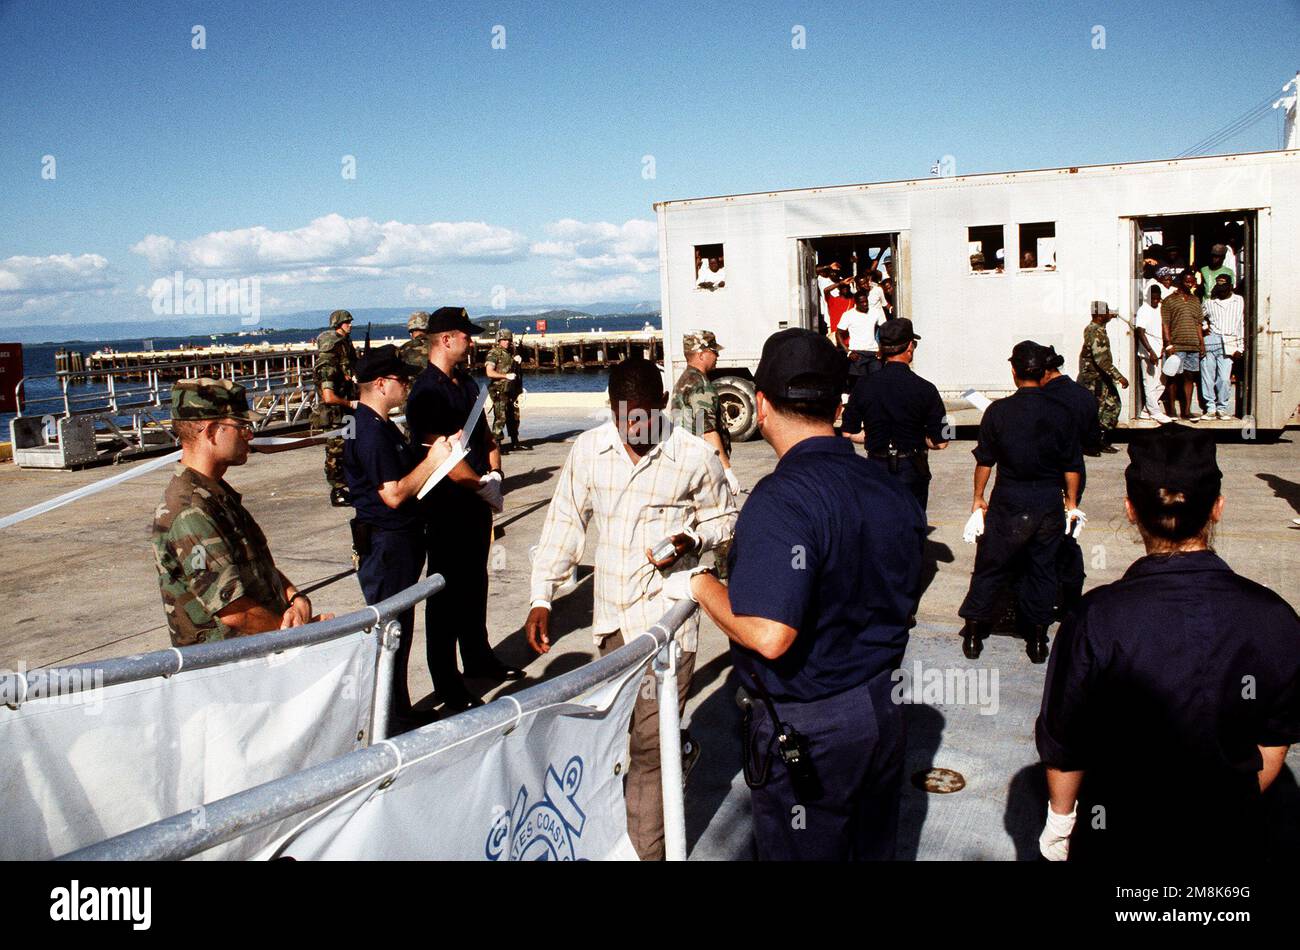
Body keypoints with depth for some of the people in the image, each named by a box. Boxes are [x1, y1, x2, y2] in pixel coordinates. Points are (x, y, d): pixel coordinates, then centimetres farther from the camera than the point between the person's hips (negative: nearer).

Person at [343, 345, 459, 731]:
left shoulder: (380, 425, 14)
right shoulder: (371, 431, -20)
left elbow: (406, 471, 19)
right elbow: (393, 494, -23)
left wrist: (437, 450, 6)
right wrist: (433, 460, -17)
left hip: (400, 541, 11)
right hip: (385, 544, -11)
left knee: (397, 629, 18)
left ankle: (399, 714, 29)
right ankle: (395, 722, 10)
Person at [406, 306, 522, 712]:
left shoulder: (467, 383, 12)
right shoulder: (426, 391, -16)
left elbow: (485, 435, 17)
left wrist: (495, 473, -1)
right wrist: (483, 485, -13)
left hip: (477, 503, 8)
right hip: (446, 507, -8)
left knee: (475, 583, 20)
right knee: (447, 592, 1)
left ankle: (478, 657, 37)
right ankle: (449, 687, 10)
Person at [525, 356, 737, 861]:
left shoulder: (695, 455, -9)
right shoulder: (587, 449, 0)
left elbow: (723, 516, 6)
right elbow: (565, 522, 7)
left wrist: (692, 540, -16)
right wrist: (541, 598, 3)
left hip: (666, 616, -4)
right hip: (611, 616, 5)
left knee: (648, 746, -4)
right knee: (621, 726, 22)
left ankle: (645, 850, 10)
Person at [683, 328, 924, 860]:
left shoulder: (782, 500, -25)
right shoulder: (892, 491, 2)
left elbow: (769, 635, -32)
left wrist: (701, 585, -16)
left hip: (806, 728, -7)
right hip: (883, 711, 8)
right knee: (873, 849, 23)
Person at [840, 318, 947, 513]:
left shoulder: (864, 385, -4)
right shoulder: (924, 389, -10)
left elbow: (848, 433, 2)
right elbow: (940, 442, -9)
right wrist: (916, 439, 10)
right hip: (912, 471, -2)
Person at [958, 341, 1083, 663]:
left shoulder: (998, 411, -8)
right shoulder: (1061, 413, -4)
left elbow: (984, 460, -3)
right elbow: (1072, 465, 2)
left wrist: (978, 498, 8)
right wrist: (1071, 503, 13)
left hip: (1008, 503, -1)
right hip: (1049, 504, 2)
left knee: (990, 567, 10)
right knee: (1042, 569, 13)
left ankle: (973, 634, 16)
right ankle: (1037, 639, 20)